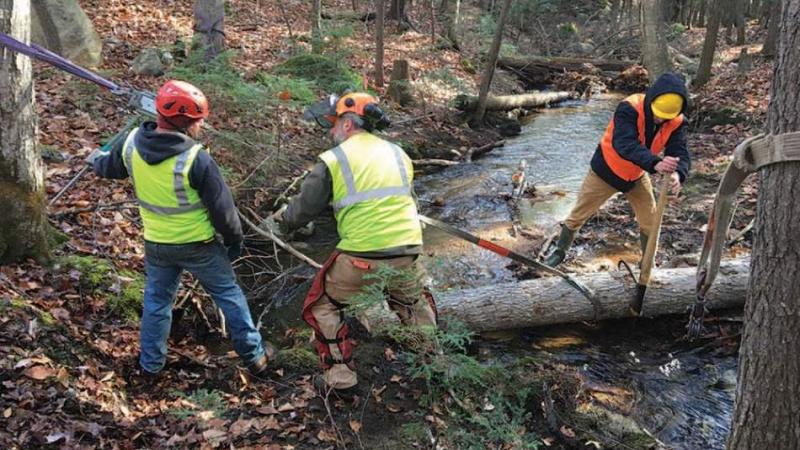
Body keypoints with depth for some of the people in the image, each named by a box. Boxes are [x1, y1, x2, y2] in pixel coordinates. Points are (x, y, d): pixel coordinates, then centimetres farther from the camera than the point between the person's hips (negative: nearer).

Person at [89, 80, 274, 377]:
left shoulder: (132, 144, -10)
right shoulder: (196, 158, -27)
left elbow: (109, 168, 13)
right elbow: (222, 207, -19)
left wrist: (97, 160, 38)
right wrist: (235, 239, -1)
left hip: (156, 244, 4)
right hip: (199, 245, -4)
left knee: (157, 299, 23)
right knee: (228, 294, 14)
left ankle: (150, 363, 35)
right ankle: (254, 356, 24)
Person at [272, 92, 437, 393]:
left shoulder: (333, 160, -4)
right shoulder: (398, 153, 10)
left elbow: (304, 208, 3)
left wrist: (284, 219, 23)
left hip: (361, 257, -4)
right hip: (407, 253, 5)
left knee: (322, 306, 19)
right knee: (415, 305, 31)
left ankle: (340, 375, 16)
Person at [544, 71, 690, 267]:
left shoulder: (677, 122, -19)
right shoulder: (629, 109, -34)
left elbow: (680, 153, -27)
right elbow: (625, 144, -48)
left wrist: (677, 174, -51)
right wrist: (655, 163, -64)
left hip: (637, 176, 4)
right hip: (606, 171, -4)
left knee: (650, 223, 7)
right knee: (578, 215, 9)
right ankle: (559, 251, 33)